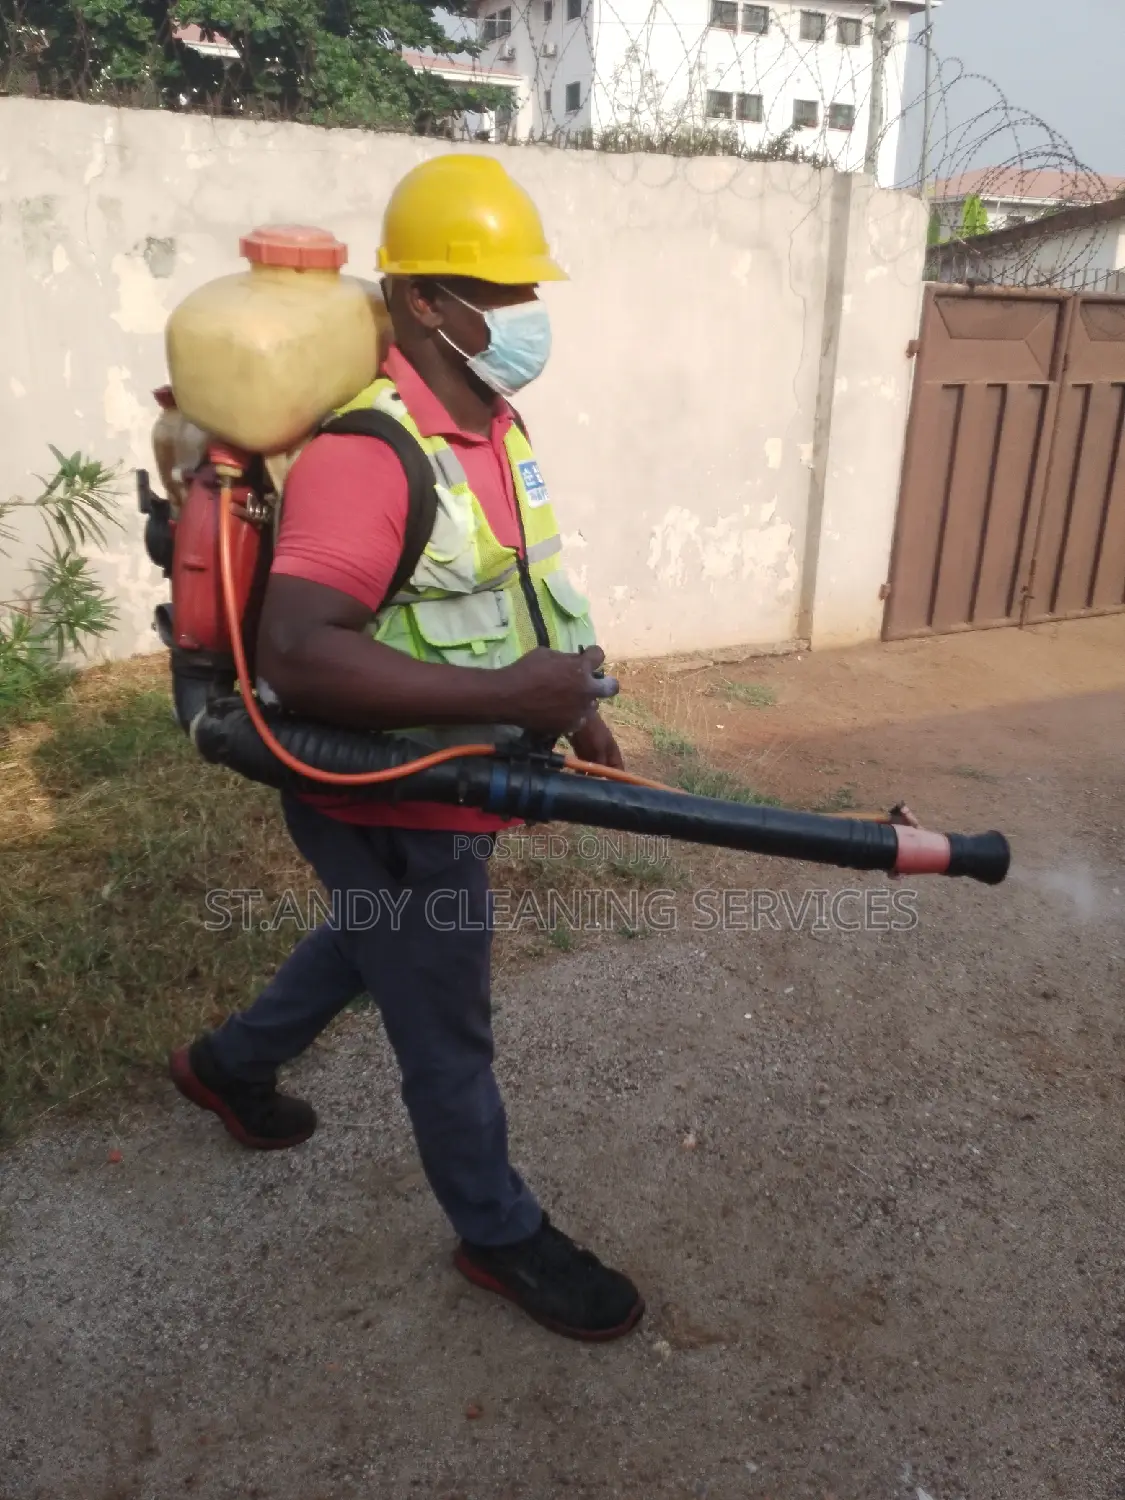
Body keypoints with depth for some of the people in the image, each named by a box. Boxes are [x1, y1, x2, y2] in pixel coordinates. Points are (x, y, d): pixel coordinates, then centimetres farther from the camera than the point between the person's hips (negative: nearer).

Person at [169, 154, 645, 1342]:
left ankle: (233, 1062, 57)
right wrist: (506, 695, -38)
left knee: (369, 946, 31)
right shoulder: (365, 454, -28)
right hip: (389, 807, -9)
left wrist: (571, 705, 13)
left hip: (445, 790, 10)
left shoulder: (493, 427, 4)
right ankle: (501, 1235, 36)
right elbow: (296, 655, -37)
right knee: (447, 1030, 10)